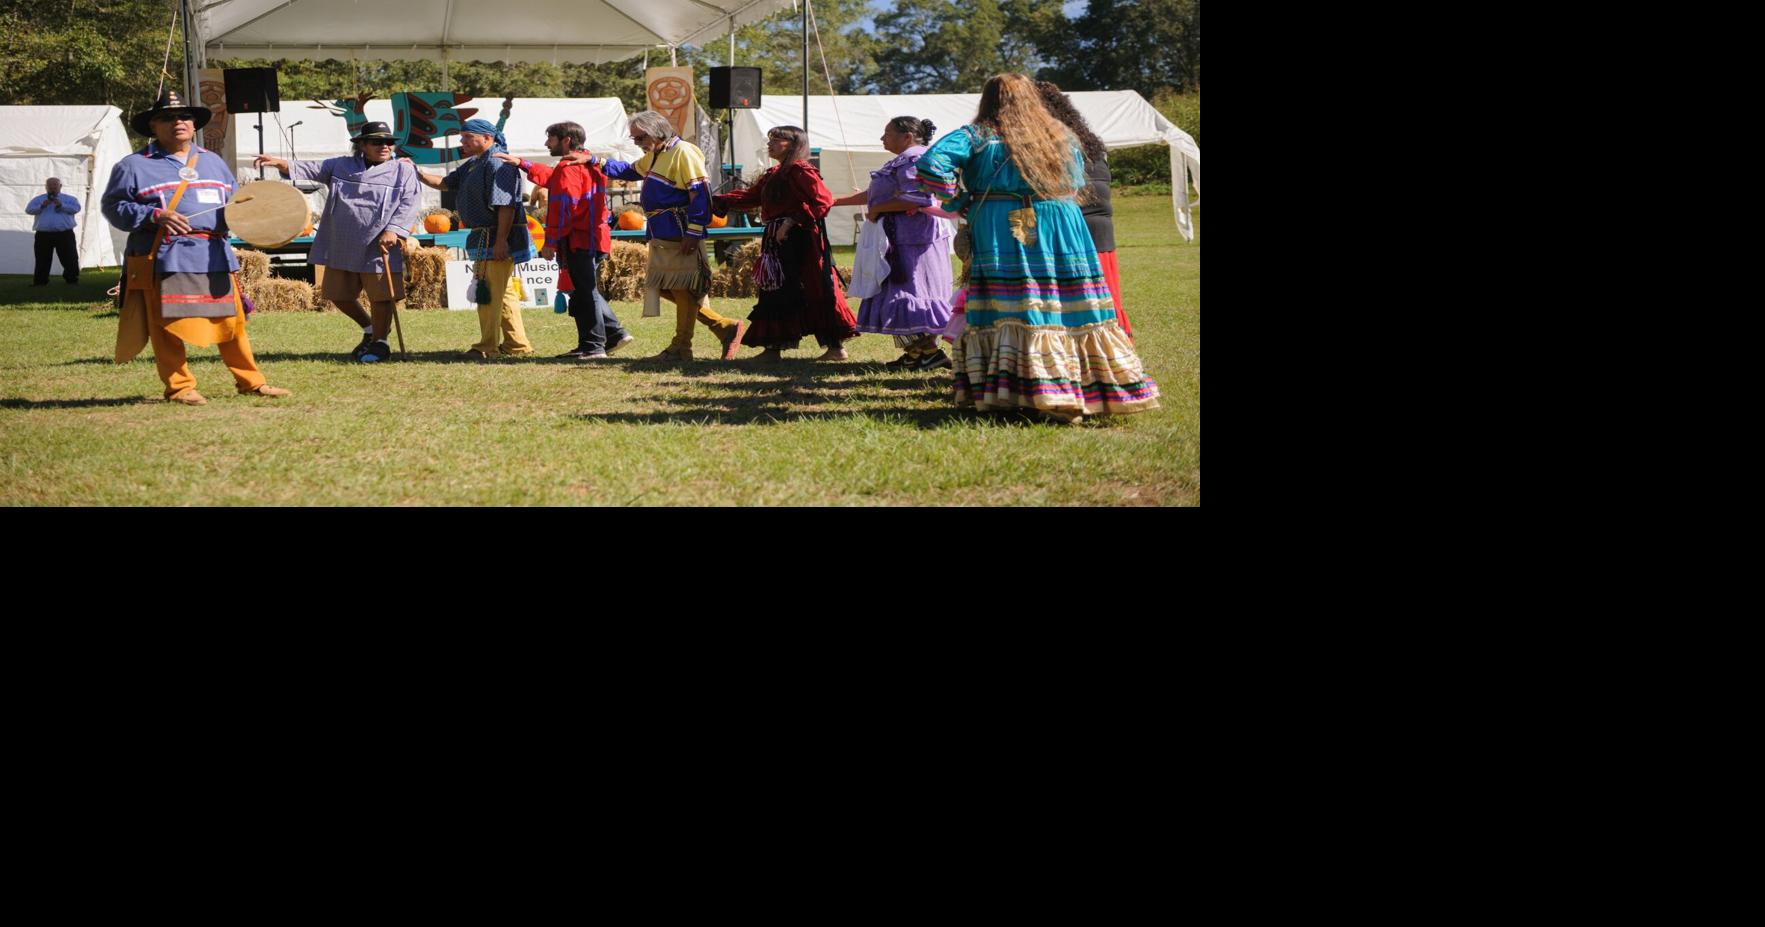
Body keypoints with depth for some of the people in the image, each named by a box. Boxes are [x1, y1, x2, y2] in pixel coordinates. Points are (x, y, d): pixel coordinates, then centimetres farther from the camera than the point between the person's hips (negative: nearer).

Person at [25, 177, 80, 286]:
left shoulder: (69, 198, 11)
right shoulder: (38, 199, 15)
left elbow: (76, 208, -5)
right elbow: (28, 210, 3)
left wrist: (61, 205, -17)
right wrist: (41, 206, -14)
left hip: (65, 234, -1)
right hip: (43, 234, 1)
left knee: (70, 258, -1)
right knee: (42, 260, 4)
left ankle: (72, 279, 8)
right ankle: (40, 281, 9)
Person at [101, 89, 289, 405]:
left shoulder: (213, 162, 20)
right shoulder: (134, 166, 4)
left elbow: (232, 200, 28)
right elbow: (113, 205, -1)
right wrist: (154, 216, -14)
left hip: (214, 257, 4)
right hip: (164, 258, -4)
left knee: (231, 320, 5)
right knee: (169, 325, -4)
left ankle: (250, 381, 14)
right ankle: (179, 386, 5)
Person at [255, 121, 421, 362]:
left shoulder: (404, 171, 0)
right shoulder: (341, 166, 11)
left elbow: (410, 204, -8)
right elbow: (310, 169, 6)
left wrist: (393, 230, -20)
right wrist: (280, 163, -9)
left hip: (378, 248, -4)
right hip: (341, 248, 4)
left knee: (381, 297, -3)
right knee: (338, 294, 13)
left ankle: (379, 342, 15)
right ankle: (369, 329, 34)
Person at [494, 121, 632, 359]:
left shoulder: (569, 168, -13)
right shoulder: (587, 165, 19)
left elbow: (562, 208, -20)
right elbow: (550, 177, 35)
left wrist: (551, 242, -17)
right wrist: (521, 164, 36)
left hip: (578, 242, -10)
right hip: (593, 240, 10)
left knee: (584, 293, -5)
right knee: (587, 291, 19)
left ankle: (593, 346, -2)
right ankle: (615, 333, 18)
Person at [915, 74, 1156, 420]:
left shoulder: (978, 137, 1)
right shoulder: (1061, 137, 11)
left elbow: (931, 164, -10)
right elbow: (1076, 182, 17)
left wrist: (956, 197, 2)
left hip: (1001, 233, -3)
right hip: (1064, 232, 3)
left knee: (1010, 311, -4)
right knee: (1070, 309, 5)